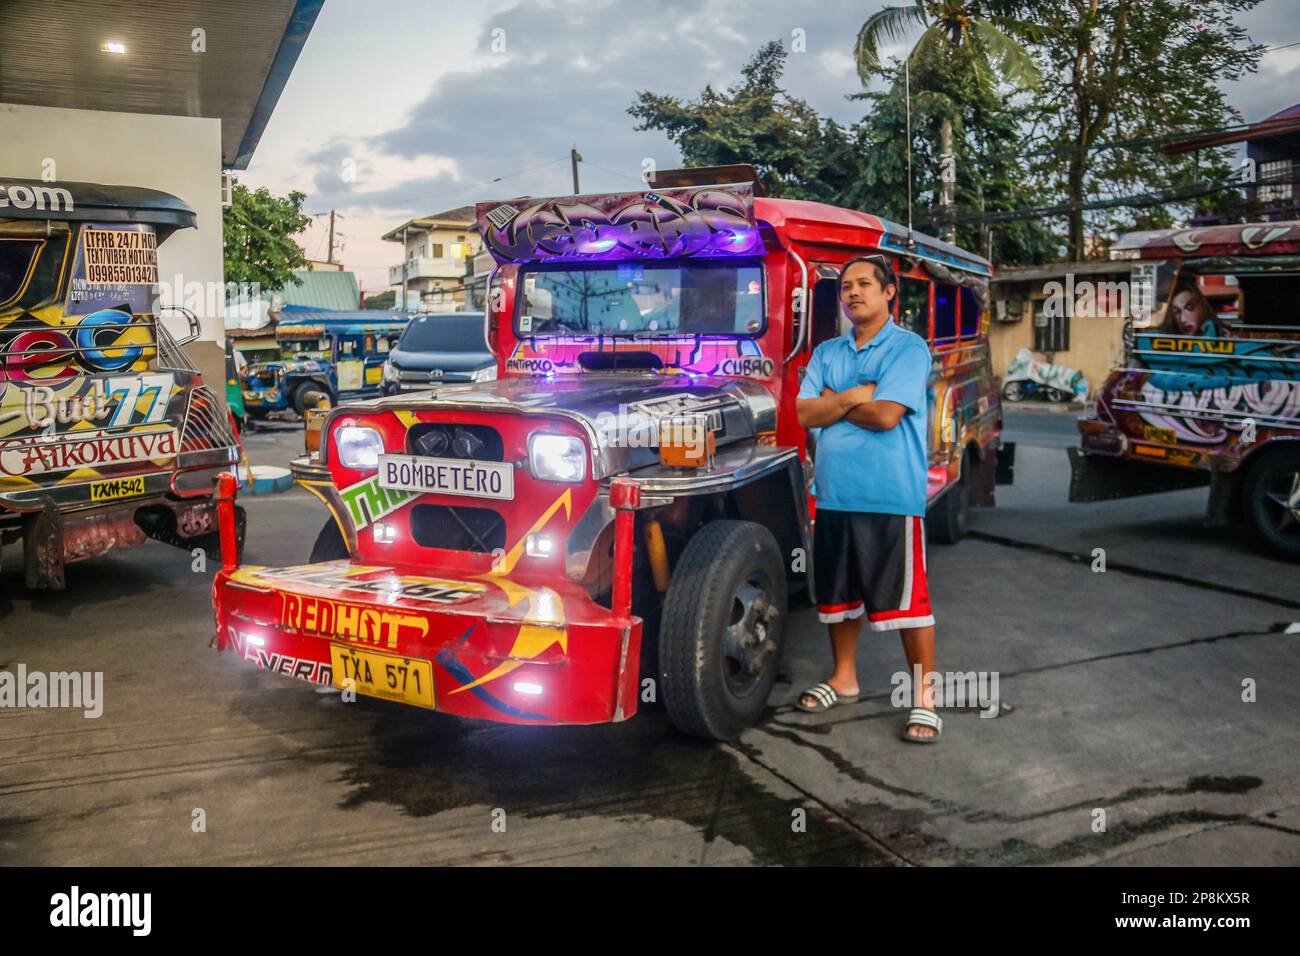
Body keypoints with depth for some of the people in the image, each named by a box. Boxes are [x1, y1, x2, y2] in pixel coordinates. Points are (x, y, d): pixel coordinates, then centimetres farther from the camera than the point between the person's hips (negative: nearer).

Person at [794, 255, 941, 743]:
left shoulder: (908, 348, -4)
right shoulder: (826, 352, 13)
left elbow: (886, 415, -17)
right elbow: (802, 413, 2)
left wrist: (831, 403, -4)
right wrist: (852, 397, -11)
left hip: (891, 497, -6)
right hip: (834, 495, 6)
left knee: (907, 598, -2)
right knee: (838, 594, 17)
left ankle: (924, 696, 9)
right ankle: (843, 679, 33)